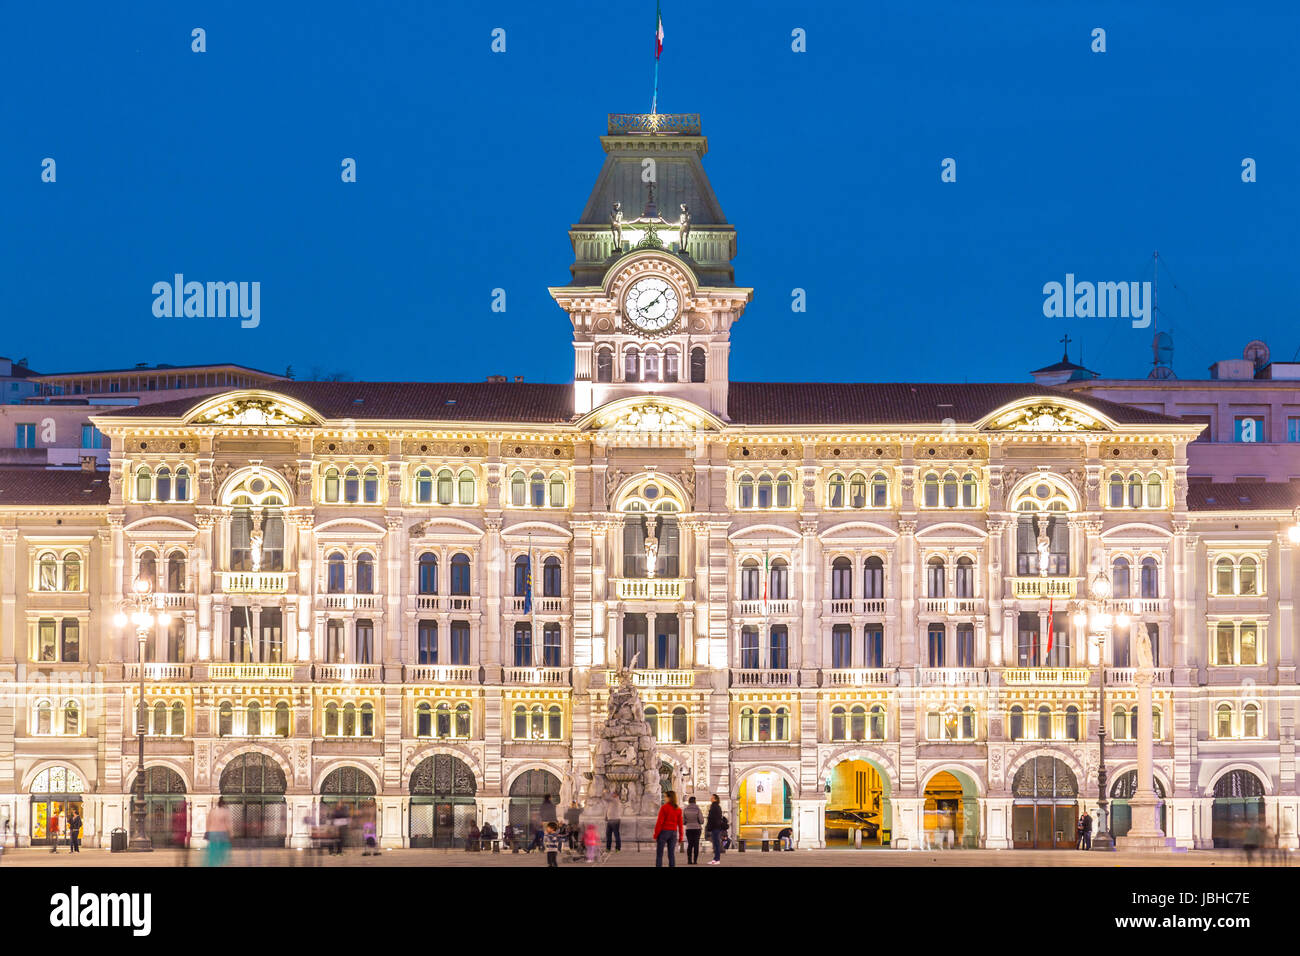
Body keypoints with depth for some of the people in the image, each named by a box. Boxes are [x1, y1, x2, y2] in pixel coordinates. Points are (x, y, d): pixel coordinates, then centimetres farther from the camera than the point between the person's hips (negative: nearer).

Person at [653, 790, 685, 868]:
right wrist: (681, 836, 11)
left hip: (664, 832, -5)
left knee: (659, 854, 0)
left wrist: (656, 834, -6)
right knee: (671, 854, 6)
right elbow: (680, 823, 5)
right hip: (673, 832, 5)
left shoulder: (664, 808, -10)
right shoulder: (678, 809, 4)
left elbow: (659, 822, -12)